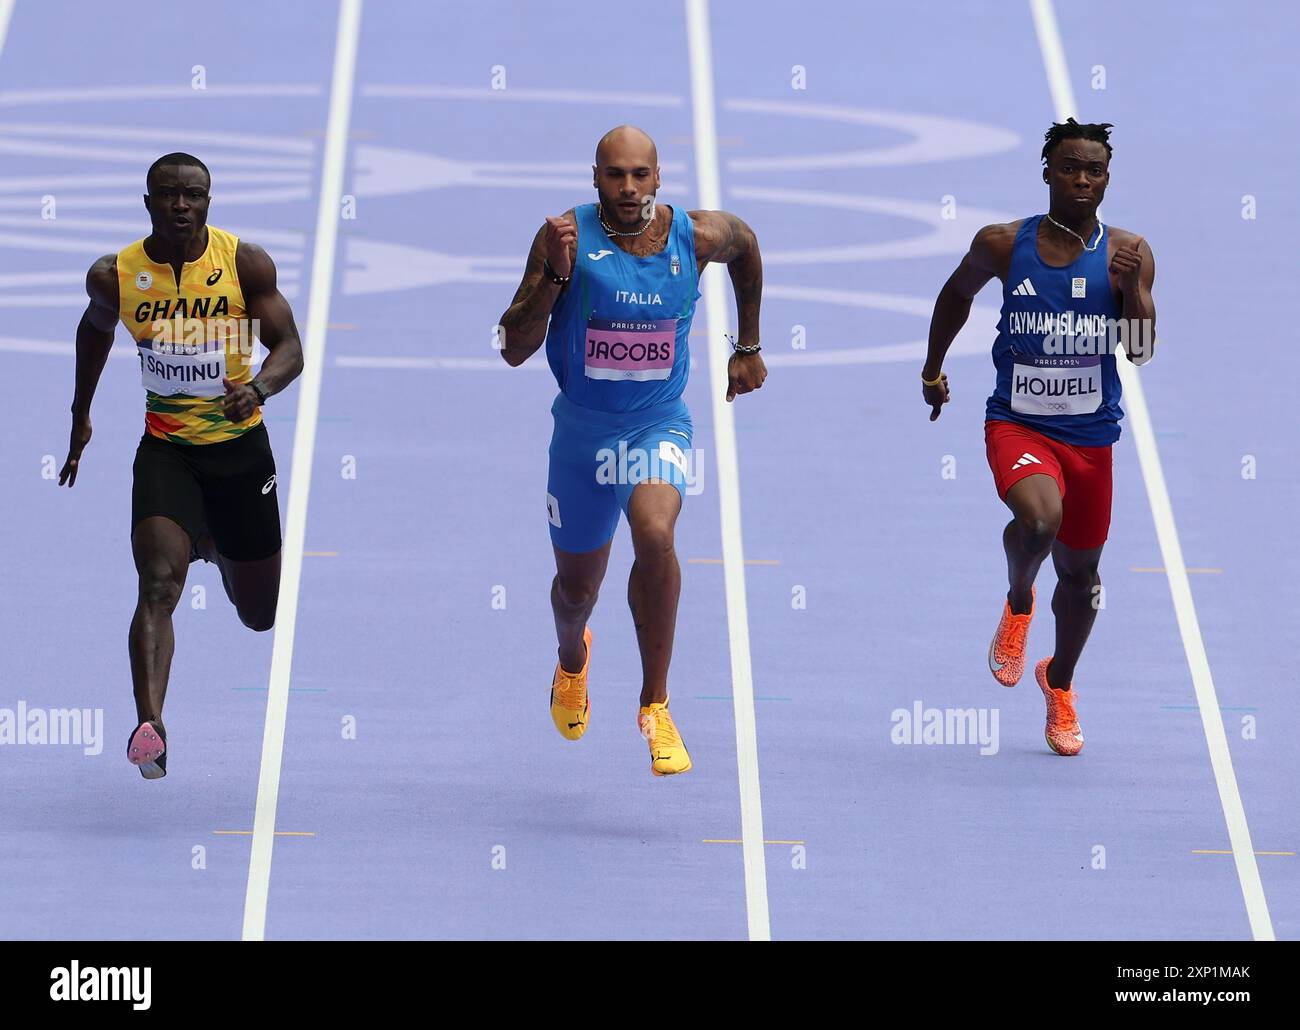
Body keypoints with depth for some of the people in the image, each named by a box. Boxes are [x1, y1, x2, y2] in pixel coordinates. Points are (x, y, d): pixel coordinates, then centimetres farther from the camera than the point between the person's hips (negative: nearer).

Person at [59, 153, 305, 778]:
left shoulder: (245, 264, -10)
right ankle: (149, 727, -34)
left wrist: (258, 387, -33)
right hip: (166, 450, -1)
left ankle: (216, 550, 52)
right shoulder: (115, 276, -6)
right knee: (158, 585, -25)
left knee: (260, 614, 16)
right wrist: (81, 414, 24)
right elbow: (96, 329, 16)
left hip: (240, 447, 1)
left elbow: (289, 348, -11)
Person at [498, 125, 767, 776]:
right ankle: (572, 660, 56)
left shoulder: (697, 236, -11)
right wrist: (553, 277, -30)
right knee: (577, 585, 17)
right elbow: (514, 350, -16)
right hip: (582, 428, 1)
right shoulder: (568, 238, -16)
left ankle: (655, 706, -18)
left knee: (654, 533, -31)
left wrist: (748, 348, 20)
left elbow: (746, 244, 16)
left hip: (659, 424, -1)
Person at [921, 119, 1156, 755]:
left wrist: (1133, 289, -24)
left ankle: (1060, 683, 41)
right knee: (1038, 518, -31)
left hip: (1091, 433, 2)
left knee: (1080, 571, 13)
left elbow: (1141, 351, -8)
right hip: (1017, 423, -2)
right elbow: (958, 293, 16)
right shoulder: (1002, 246, -4)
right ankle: (1017, 604, 3)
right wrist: (933, 369, 22)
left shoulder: (1126, 254, -5)